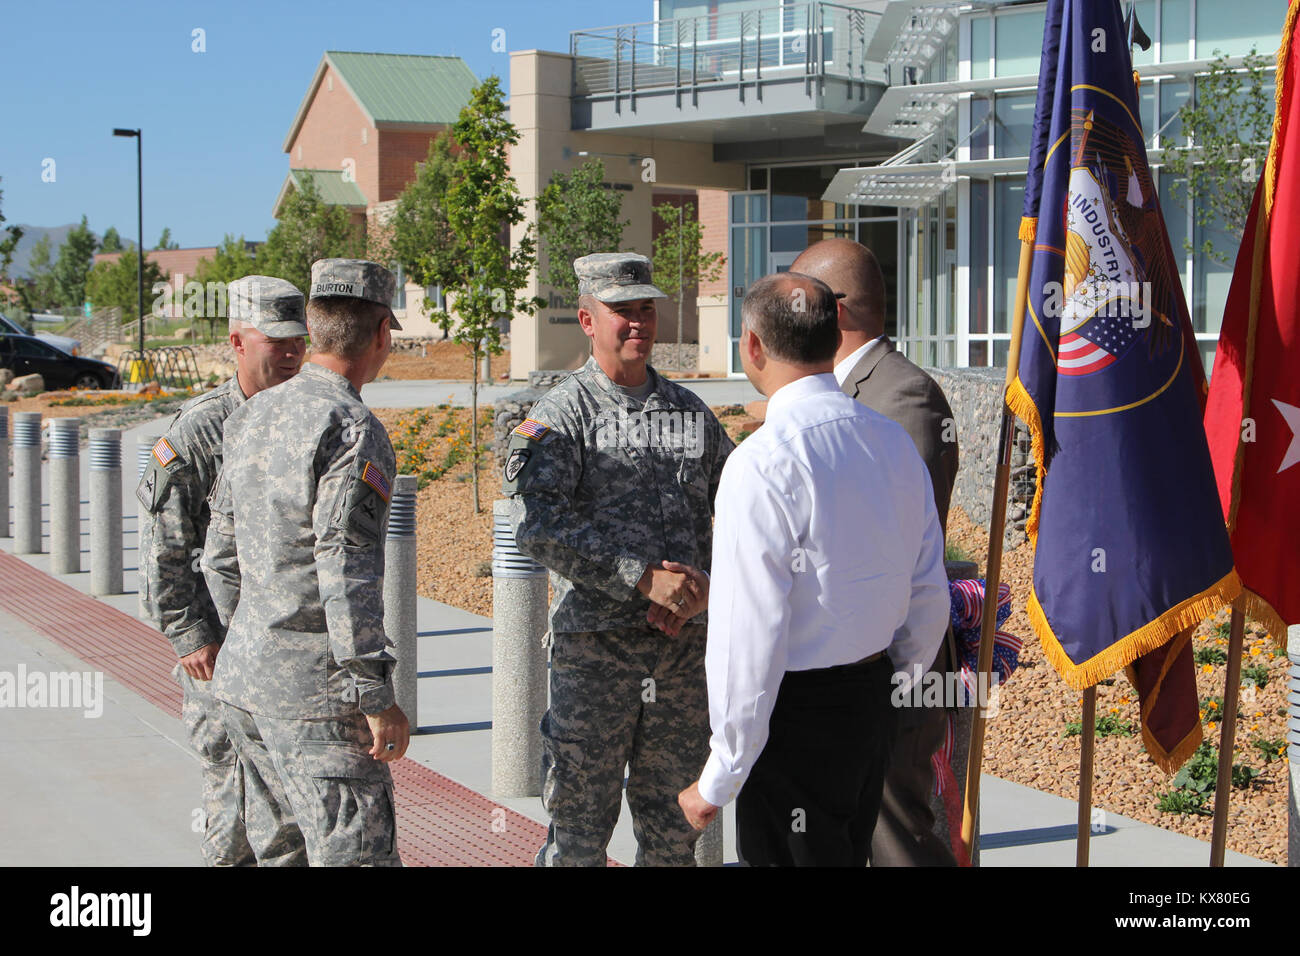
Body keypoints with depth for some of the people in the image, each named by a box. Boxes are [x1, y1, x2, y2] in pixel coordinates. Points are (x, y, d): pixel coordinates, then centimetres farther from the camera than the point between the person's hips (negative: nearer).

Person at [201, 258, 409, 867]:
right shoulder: (352, 430, -16)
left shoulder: (252, 417, 10)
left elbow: (221, 556, 16)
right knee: (357, 851, -5)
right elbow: (347, 579, -21)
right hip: (315, 685, -9)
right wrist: (377, 698, -17)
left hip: (243, 679, 9)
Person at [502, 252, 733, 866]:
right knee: (580, 824, 3)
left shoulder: (692, 413, 10)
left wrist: (702, 588, -8)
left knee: (673, 826, 12)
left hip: (683, 643, 4)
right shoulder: (562, 414, -4)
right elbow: (536, 525, -16)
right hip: (594, 645, -4)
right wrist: (643, 578, -21)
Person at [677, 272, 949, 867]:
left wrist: (718, 782, -13)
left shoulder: (762, 463, -20)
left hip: (794, 714, -7)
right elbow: (930, 599, 9)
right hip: (873, 705, 8)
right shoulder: (894, 442, 3)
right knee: (849, 855, 22)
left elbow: (750, 637, -21)